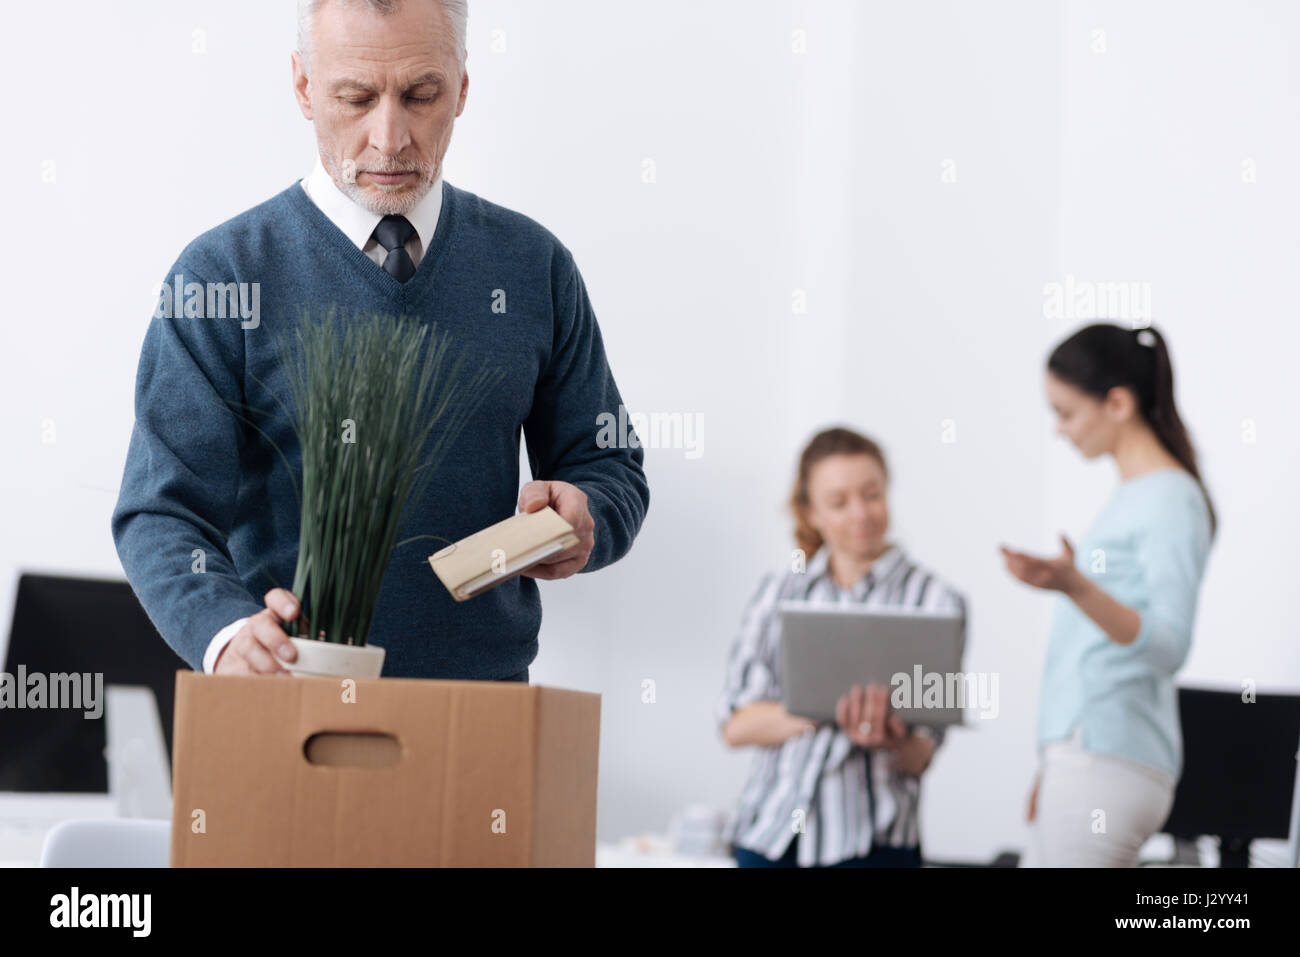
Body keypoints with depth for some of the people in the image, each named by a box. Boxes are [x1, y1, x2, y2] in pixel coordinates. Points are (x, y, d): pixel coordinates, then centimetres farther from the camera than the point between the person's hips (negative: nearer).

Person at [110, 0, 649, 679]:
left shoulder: (535, 264, 10)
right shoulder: (219, 274, 0)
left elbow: (611, 466, 18)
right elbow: (162, 514, -5)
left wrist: (584, 520, -6)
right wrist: (227, 631, -26)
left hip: (491, 692, 4)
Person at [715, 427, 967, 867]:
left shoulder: (934, 600, 2)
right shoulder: (777, 593, 12)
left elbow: (919, 758, -1)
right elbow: (736, 724, 1)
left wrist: (890, 739, -25)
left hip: (871, 844, -3)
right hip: (769, 832, 3)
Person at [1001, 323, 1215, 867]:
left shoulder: (1171, 500, -8)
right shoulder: (1130, 496, 19)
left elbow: (1168, 645, -19)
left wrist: (1074, 587, -33)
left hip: (1108, 763, -9)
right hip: (1083, 756, 9)